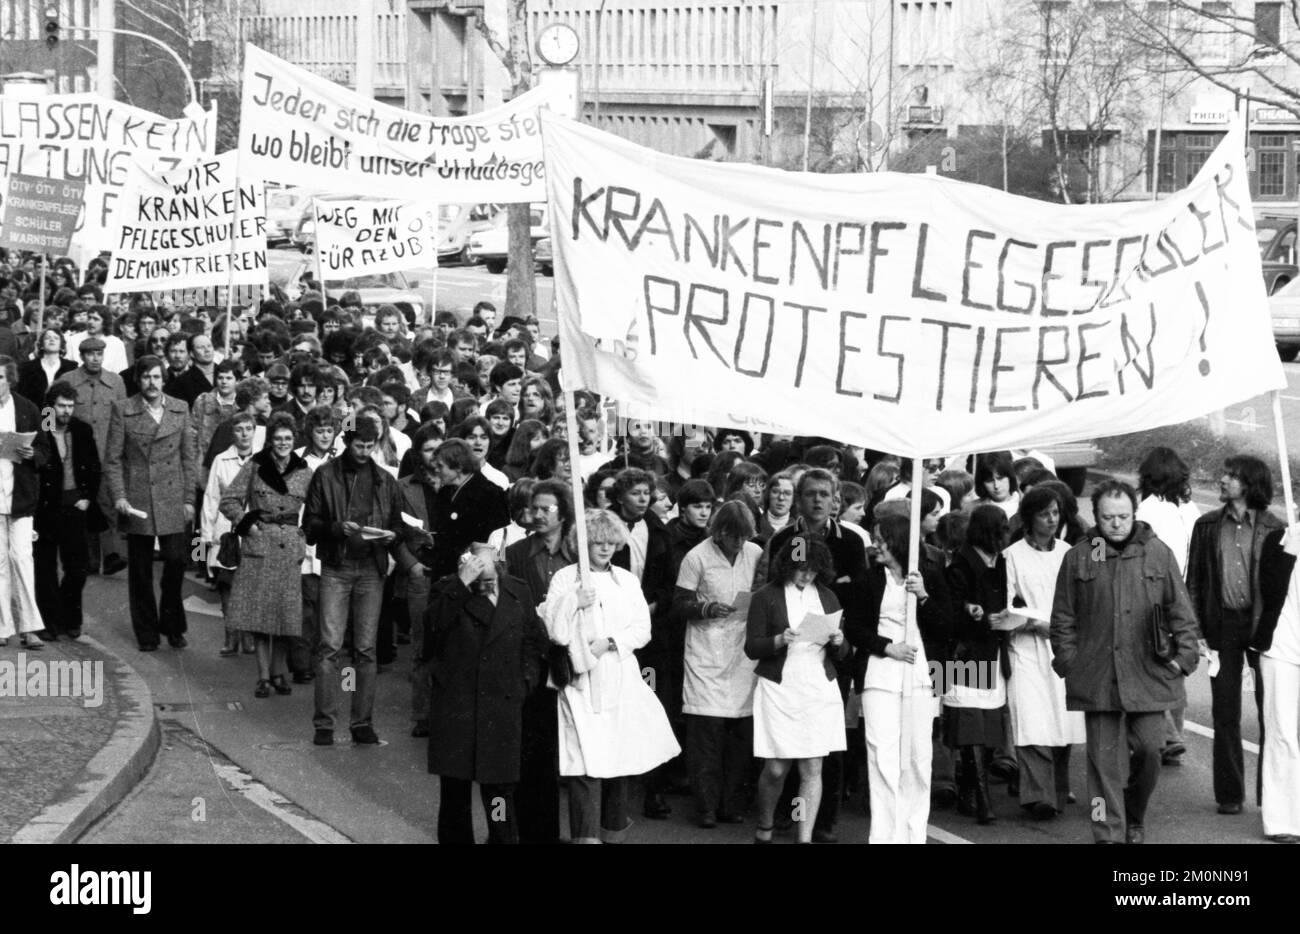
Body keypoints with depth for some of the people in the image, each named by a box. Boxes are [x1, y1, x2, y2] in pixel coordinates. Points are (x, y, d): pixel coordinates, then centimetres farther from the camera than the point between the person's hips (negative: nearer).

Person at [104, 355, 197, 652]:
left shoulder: (180, 410, 7)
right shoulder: (123, 411, 0)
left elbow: (189, 457, 9)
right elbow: (112, 459, 1)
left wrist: (189, 499, 4)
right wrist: (119, 496, -9)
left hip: (173, 501, 1)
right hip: (137, 501, -1)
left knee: (176, 562, -4)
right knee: (140, 570, 4)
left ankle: (172, 626, 16)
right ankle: (147, 633, 15)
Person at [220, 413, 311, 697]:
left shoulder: (304, 472, 8)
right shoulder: (254, 466, 2)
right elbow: (229, 501, 3)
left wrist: (306, 533, 3)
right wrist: (247, 524, -5)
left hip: (291, 548, 2)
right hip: (259, 546, -2)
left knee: (287, 613, 3)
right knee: (260, 612, -2)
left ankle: (278, 672, 16)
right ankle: (264, 676, 2)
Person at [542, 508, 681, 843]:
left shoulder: (627, 580, 13)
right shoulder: (565, 578, 2)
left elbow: (642, 629, 6)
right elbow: (554, 631, -5)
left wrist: (609, 642, -8)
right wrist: (575, 602, -17)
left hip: (622, 681, 4)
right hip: (584, 681, -4)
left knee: (620, 756, 8)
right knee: (587, 762, -13)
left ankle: (614, 828, 22)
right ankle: (586, 835, -16)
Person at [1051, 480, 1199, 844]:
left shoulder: (1158, 554, 5)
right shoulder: (1078, 558, 5)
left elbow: (1181, 612, 8)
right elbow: (1063, 619, 9)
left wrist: (1183, 656, 0)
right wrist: (1069, 662, 1)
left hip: (1148, 675, 0)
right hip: (1097, 677, 0)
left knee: (1149, 749, -1)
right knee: (1105, 759, 0)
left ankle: (1135, 819, 24)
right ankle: (1109, 835, 4)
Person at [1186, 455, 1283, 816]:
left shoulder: (1273, 528, 0)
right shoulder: (1207, 526, 7)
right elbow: (1193, 581, 7)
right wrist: (1196, 630, -1)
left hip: (1263, 624, -2)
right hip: (1222, 625, 2)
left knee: (1270, 709, 1)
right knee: (1225, 712, 6)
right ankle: (1230, 793, 14)